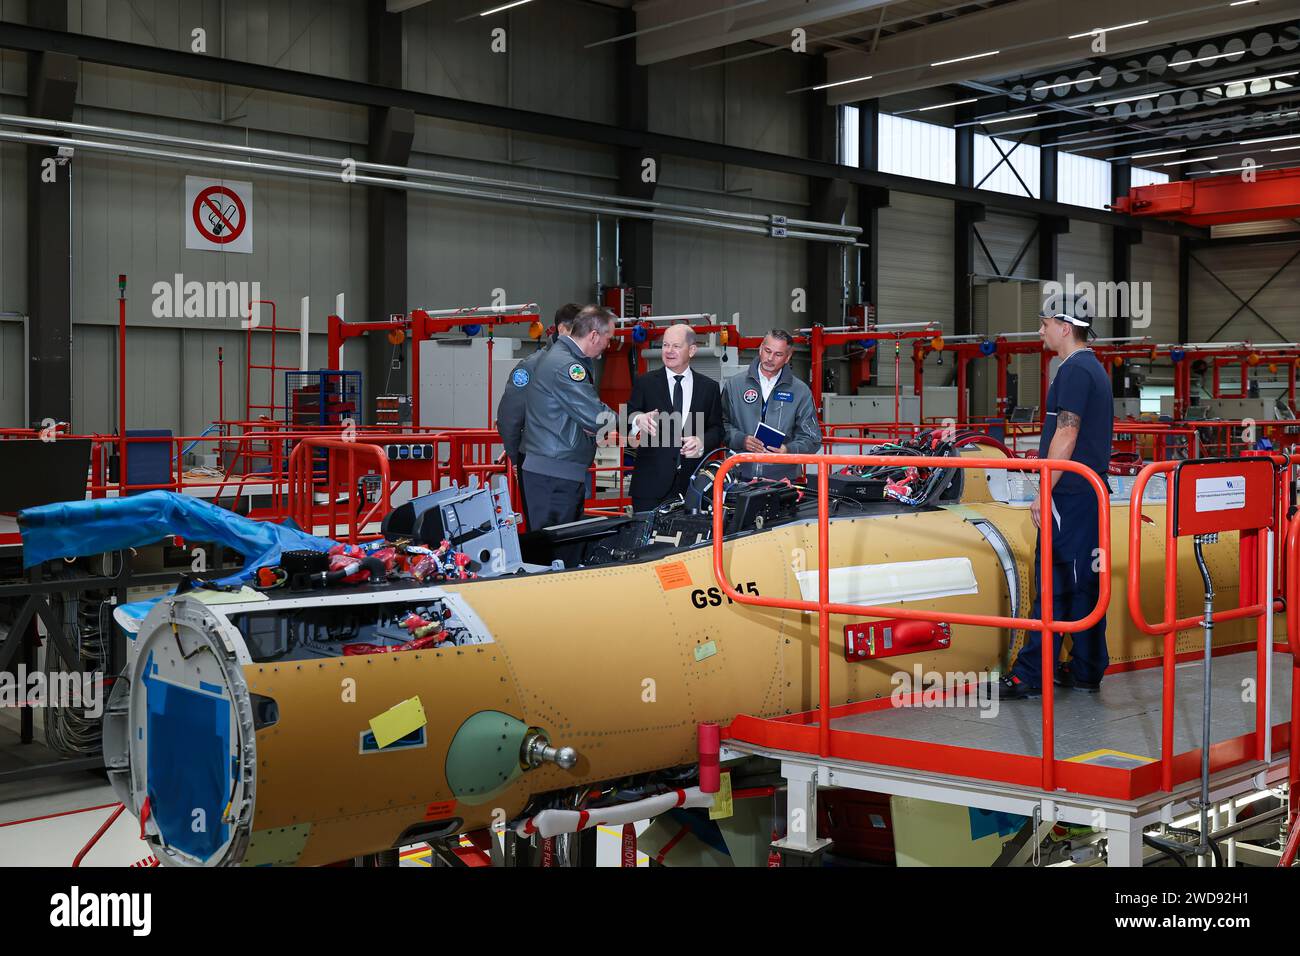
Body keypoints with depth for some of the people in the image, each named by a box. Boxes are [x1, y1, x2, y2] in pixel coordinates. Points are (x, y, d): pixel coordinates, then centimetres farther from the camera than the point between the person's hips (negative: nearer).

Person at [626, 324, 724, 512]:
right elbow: (627, 417, -2)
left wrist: (701, 442, -14)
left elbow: (716, 429, 7)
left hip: (693, 483, 1)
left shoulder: (709, 387, 10)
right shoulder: (645, 383, 6)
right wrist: (638, 420, -26)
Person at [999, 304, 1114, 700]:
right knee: (1084, 582, 11)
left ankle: (1032, 674, -6)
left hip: (1069, 494, -10)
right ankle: (1086, 670, 15)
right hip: (1090, 491, 10)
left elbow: (1066, 435, -19)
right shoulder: (1095, 368, 19)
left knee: (1052, 584, -8)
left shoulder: (1074, 370, -12)